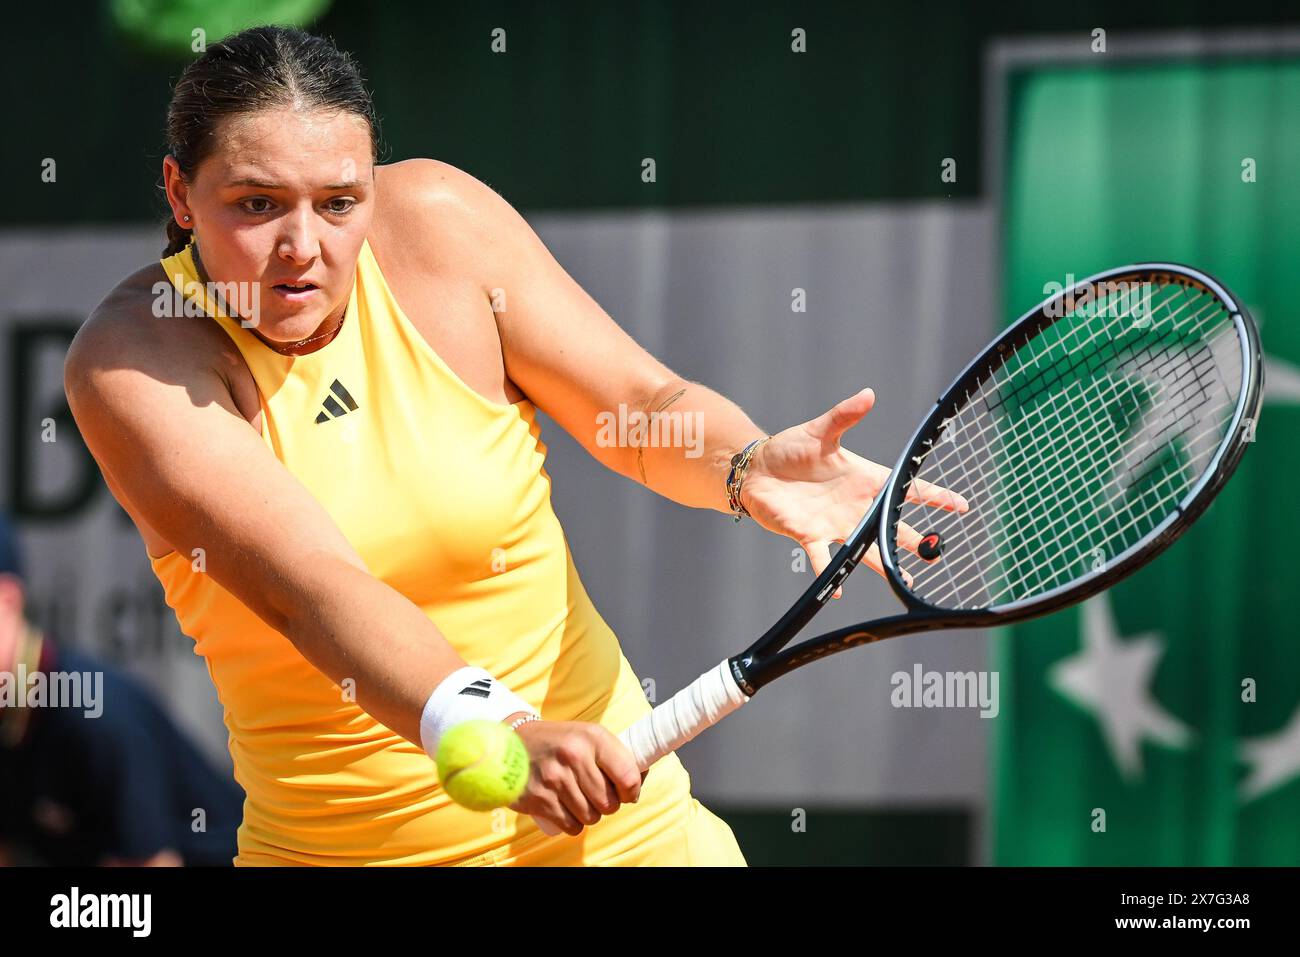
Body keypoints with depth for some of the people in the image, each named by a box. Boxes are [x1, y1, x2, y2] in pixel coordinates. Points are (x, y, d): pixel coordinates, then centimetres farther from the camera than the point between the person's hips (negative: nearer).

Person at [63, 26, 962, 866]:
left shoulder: (437, 219, -8)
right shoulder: (134, 359, -17)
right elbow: (309, 587, -31)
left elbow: (648, 402, 1)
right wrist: (486, 727, -47)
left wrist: (750, 464, -22)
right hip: (327, 845, -2)